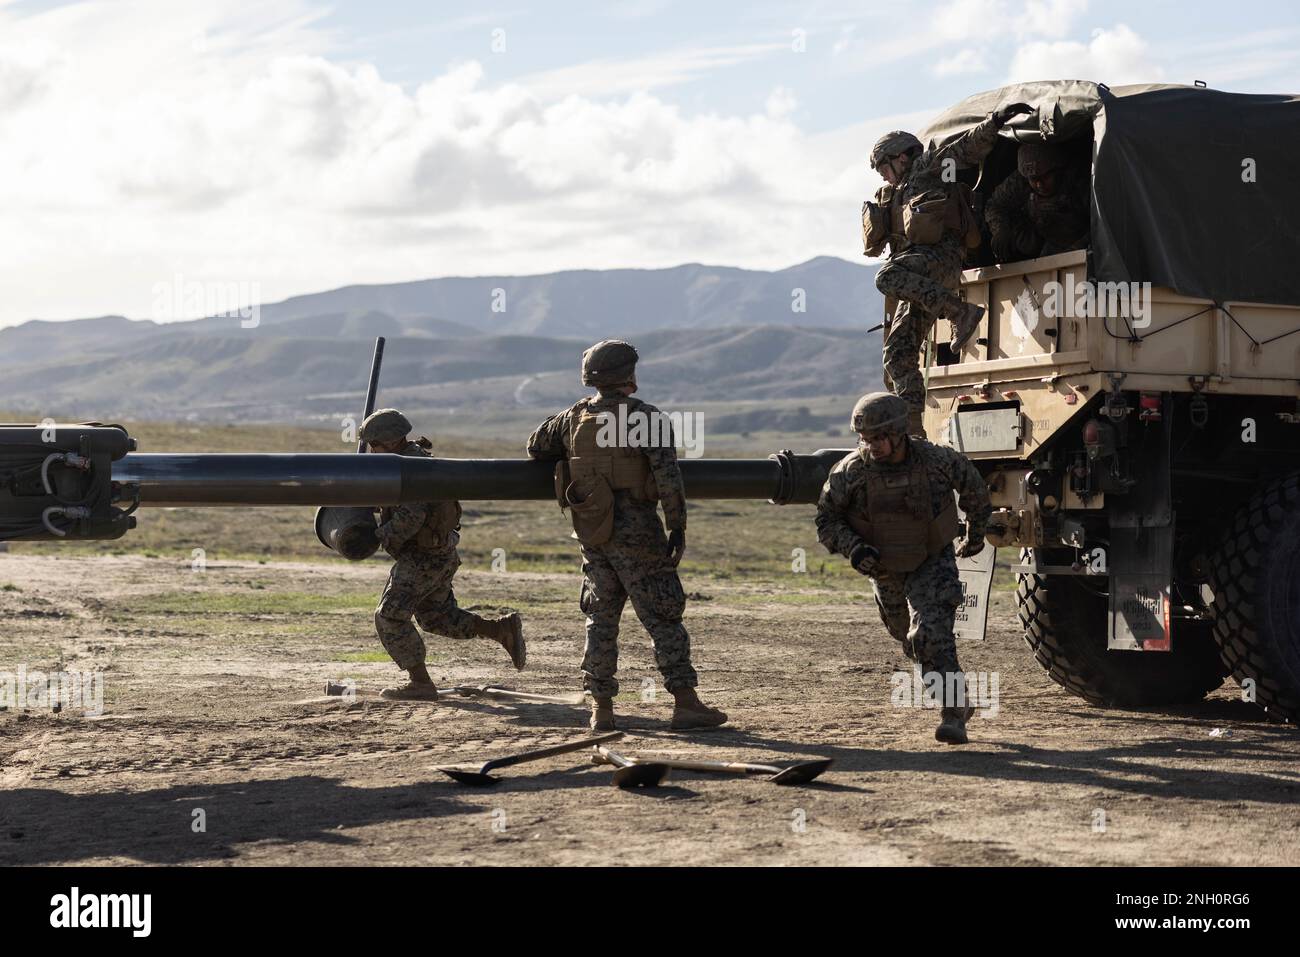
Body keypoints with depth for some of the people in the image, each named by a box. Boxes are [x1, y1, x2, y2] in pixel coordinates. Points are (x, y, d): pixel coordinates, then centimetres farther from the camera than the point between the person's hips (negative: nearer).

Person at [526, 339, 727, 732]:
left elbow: (536, 446, 22)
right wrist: (678, 528, -8)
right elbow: (669, 478, -15)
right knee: (662, 617, 0)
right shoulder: (646, 417, -11)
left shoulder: (573, 417, 6)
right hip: (636, 531, -5)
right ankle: (685, 703, -1)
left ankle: (601, 709, 10)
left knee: (601, 619, 12)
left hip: (592, 533, 5)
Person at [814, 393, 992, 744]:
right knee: (903, 632, 24)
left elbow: (973, 485, -2)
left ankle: (953, 714, -18)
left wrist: (976, 532, 10)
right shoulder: (849, 471, -24)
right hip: (884, 567, 4)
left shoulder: (936, 460, -24)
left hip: (932, 562, -3)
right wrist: (852, 547, -30)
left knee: (931, 633, -23)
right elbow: (826, 519, -11)